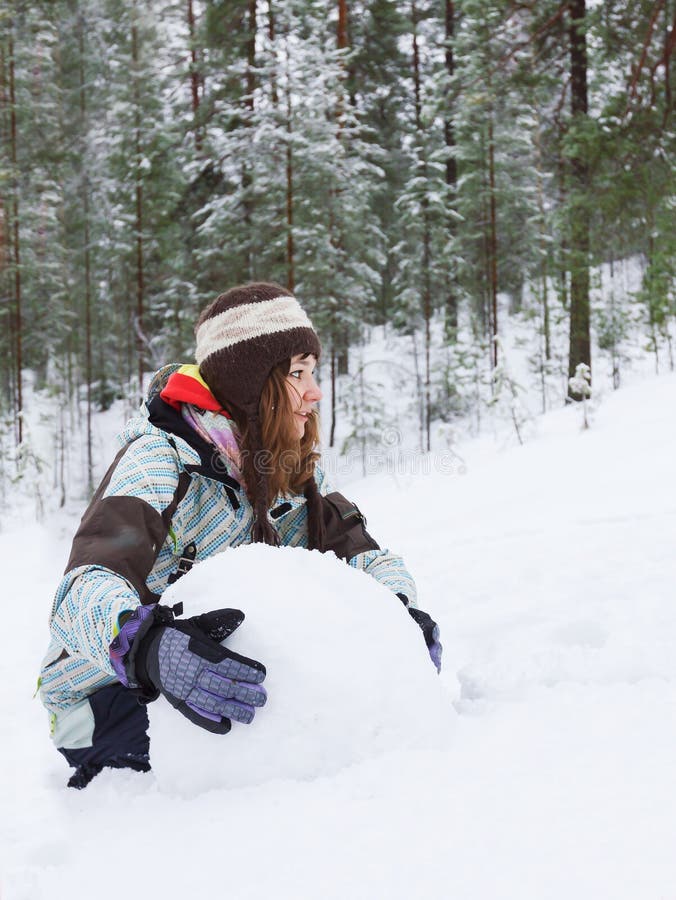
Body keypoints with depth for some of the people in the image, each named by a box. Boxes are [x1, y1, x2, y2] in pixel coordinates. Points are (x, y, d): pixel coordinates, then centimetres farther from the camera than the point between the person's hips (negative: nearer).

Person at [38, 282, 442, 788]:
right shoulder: (163, 458, -22)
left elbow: (362, 552, -2)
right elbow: (87, 587, -37)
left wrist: (403, 611, -27)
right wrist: (145, 645, -60)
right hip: (106, 698, -6)